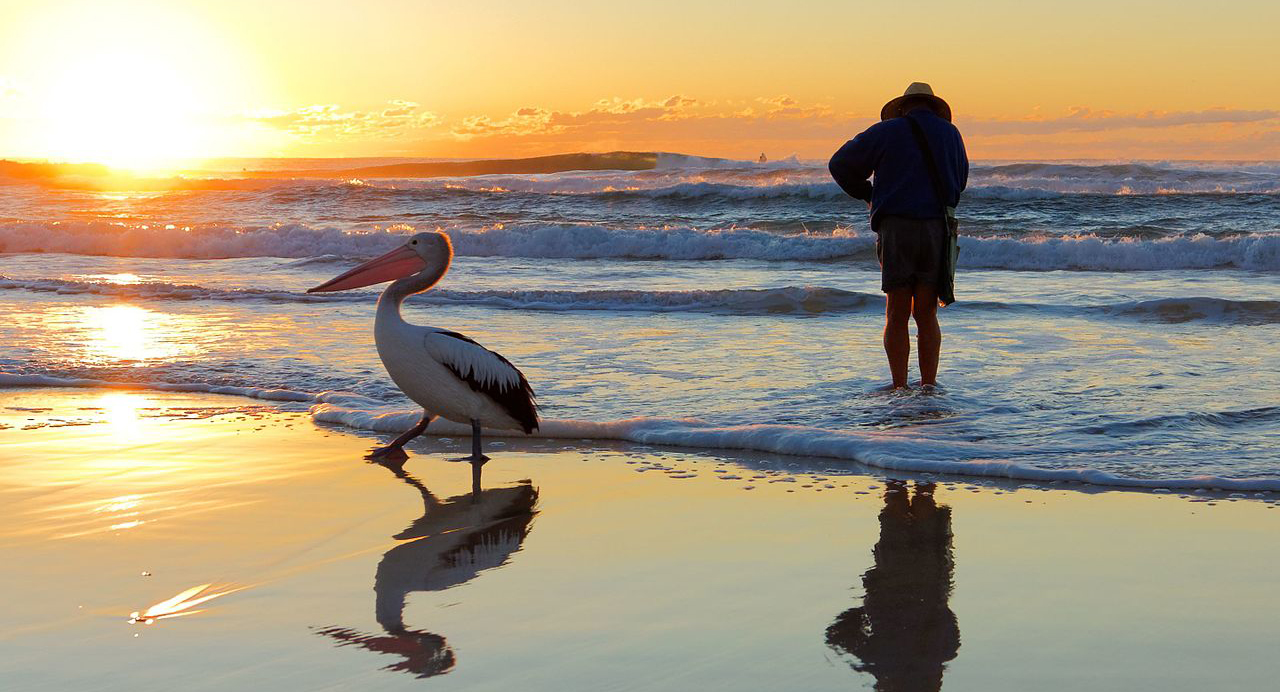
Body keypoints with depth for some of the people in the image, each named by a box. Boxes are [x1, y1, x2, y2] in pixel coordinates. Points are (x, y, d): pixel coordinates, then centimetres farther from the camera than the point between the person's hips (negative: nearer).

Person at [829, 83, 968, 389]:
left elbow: (840, 165, 9)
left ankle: (900, 389, -2)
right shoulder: (950, 133, 14)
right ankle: (929, 386, 4)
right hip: (937, 229, 2)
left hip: (896, 228, -2)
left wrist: (866, 194, 24)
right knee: (926, 315, 9)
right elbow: (960, 179, 29)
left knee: (897, 316, 2)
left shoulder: (887, 131, 4)